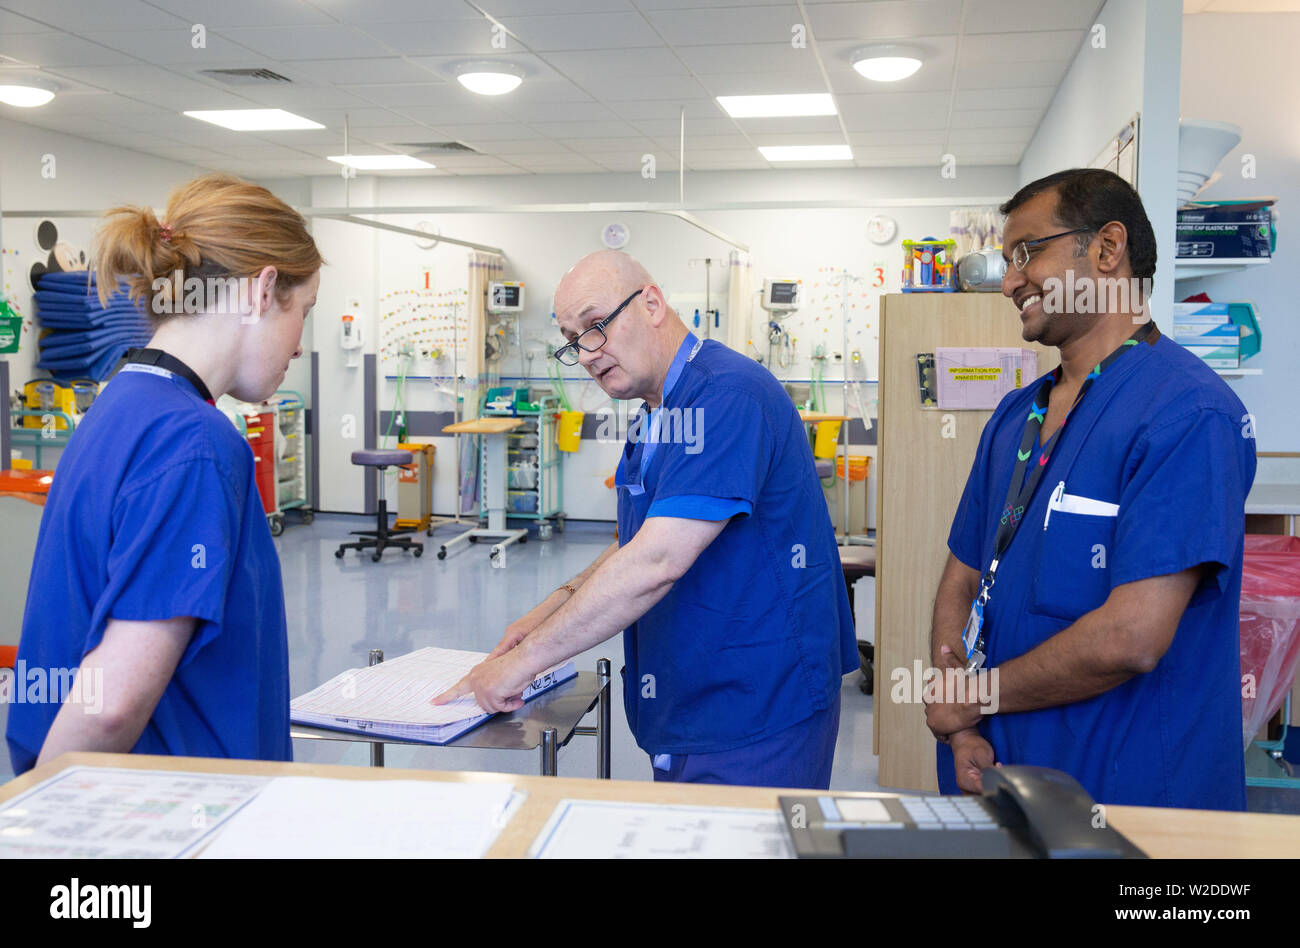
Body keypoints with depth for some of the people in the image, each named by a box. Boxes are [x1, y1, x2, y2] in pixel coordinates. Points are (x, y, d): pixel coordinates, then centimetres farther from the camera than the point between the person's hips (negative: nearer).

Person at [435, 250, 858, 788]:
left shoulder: (727, 395, -21)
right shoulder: (660, 412, 14)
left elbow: (657, 562, -28)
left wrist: (524, 660, -22)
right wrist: (557, 606, 5)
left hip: (757, 713, -9)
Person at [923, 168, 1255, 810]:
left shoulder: (1189, 414, -18)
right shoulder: (1014, 416, 8)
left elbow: (1131, 640, -25)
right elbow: (962, 583, 8)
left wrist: (972, 697, -12)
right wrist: (960, 733, -7)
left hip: (1127, 798, -6)